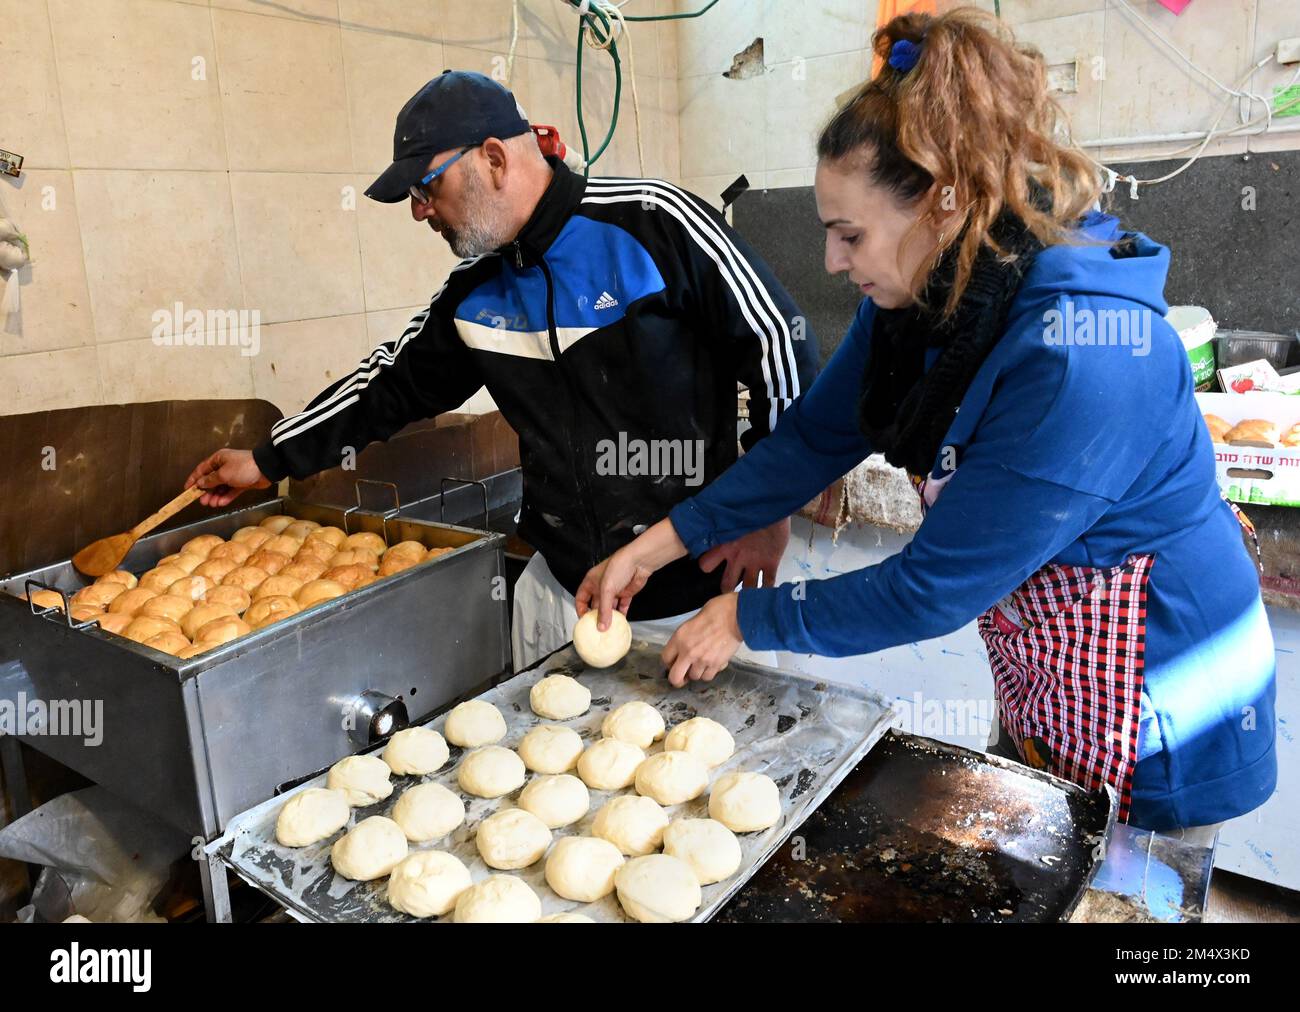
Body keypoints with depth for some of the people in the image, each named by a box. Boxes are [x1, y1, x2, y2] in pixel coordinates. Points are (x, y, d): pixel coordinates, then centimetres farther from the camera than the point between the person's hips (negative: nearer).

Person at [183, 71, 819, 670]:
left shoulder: (652, 222, -13)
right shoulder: (475, 293, 5)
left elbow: (782, 346, -9)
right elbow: (394, 382, 18)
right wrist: (268, 462, 22)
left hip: (694, 588, -5)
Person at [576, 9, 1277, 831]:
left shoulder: (1081, 360, -35)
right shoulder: (918, 298, -9)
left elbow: (936, 587, -30)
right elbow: (815, 438, -3)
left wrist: (747, 619, -18)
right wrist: (655, 547, -8)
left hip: (1154, 706, -7)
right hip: (1039, 672, 8)